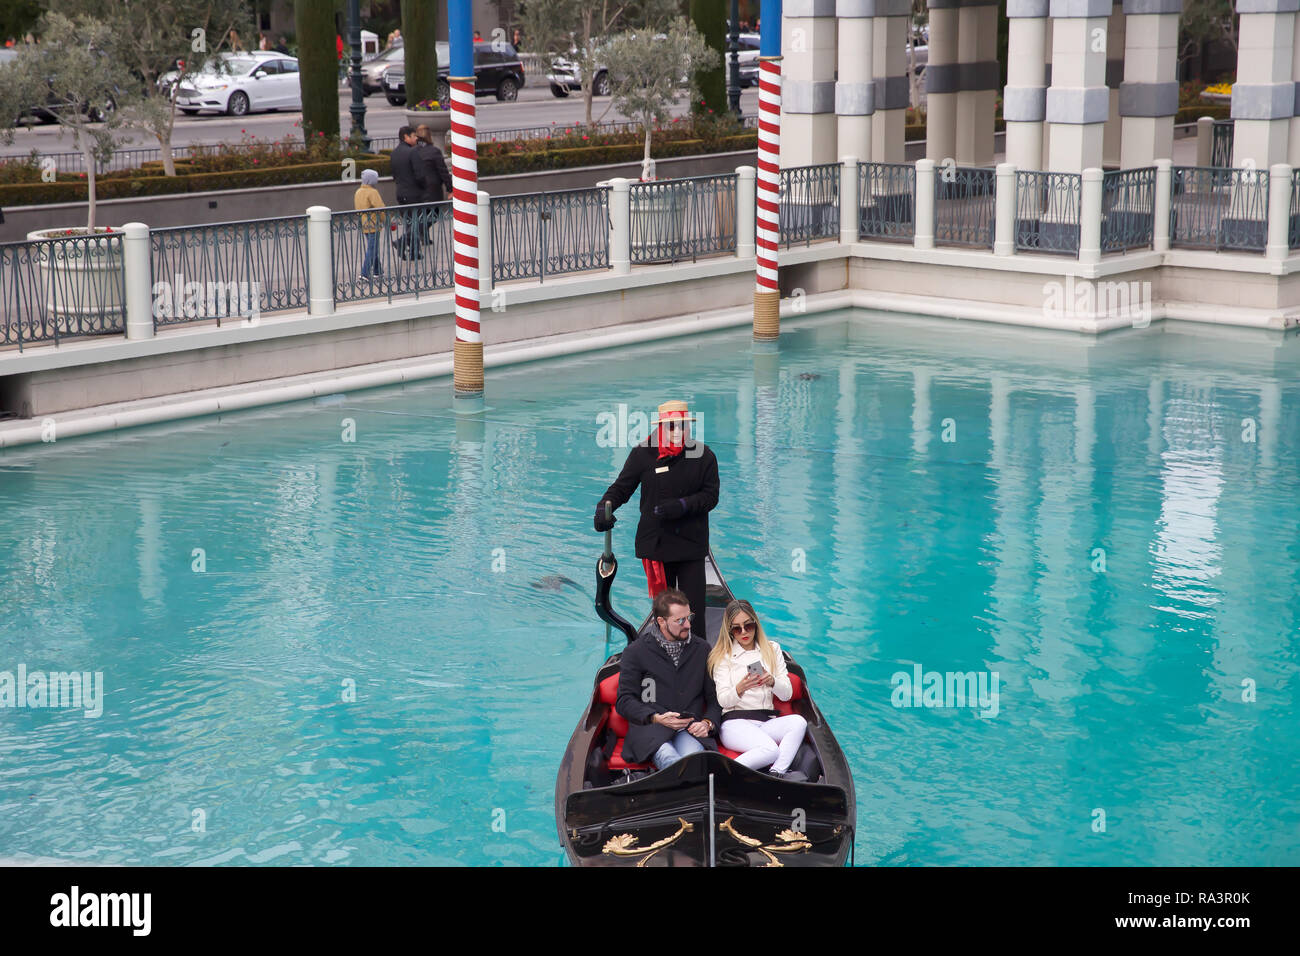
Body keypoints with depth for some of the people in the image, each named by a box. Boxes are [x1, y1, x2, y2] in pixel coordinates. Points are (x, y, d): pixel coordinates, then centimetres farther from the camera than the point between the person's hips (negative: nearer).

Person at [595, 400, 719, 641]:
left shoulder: (703, 456, -1)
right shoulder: (643, 454, -2)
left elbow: (710, 496, -2)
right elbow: (621, 487, 4)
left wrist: (681, 506, -18)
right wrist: (604, 507, -15)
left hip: (691, 542, 0)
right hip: (655, 540, 0)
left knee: (694, 608, -1)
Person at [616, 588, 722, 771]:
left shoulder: (702, 650, 20)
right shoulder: (636, 652, 11)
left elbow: (715, 698, 22)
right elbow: (624, 701, 8)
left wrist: (708, 723, 0)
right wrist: (657, 718, -8)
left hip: (690, 728, 2)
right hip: (649, 729, -2)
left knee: (693, 756, -36)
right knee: (669, 758, -37)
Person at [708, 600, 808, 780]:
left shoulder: (772, 649, 17)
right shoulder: (723, 656, 8)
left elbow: (787, 694, 12)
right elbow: (723, 700, -2)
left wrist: (772, 682, -11)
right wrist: (740, 689, -24)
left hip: (767, 721, 4)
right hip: (735, 722, -4)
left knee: (798, 722, -30)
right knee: (770, 750, -35)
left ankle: (777, 772, -36)